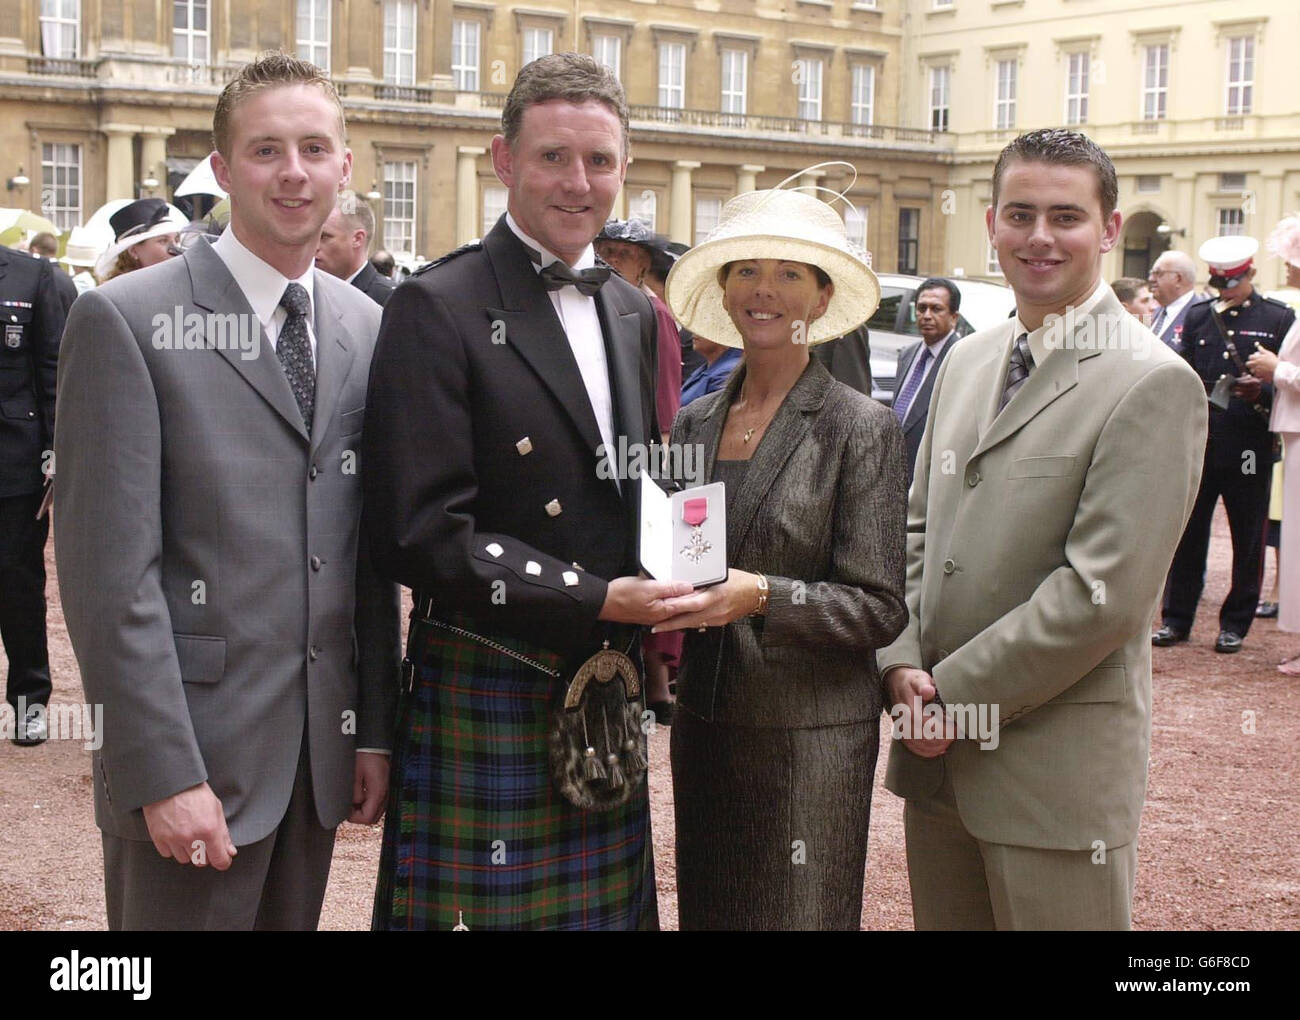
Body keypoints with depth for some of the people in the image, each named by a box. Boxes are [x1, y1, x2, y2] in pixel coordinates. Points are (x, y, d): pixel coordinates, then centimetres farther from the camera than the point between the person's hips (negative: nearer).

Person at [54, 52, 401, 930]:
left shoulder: (367, 328, 9)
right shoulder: (127, 320, -8)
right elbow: (109, 566, -13)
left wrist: (376, 729, 9)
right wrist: (165, 772, -16)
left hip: (321, 750, 5)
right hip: (193, 757, -5)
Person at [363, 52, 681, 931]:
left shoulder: (635, 314, 13)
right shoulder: (437, 308, -10)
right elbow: (421, 532, -16)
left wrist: (656, 621, 3)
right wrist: (595, 599, -17)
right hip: (486, 690, -6)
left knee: (606, 906, 13)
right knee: (485, 907, 1)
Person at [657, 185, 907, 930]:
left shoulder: (861, 429, -7)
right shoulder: (695, 423, 8)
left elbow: (880, 610, -11)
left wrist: (763, 596, -24)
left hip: (809, 736, -5)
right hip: (704, 723, 5)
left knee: (797, 912, 4)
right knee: (707, 910, 13)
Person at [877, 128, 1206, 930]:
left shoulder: (1152, 384, -13)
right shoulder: (967, 361, 12)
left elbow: (1104, 592, -18)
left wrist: (955, 693, -13)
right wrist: (904, 664, -2)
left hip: (1056, 768, -6)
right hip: (938, 752, 6)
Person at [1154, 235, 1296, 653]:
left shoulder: (1279, 318, 3)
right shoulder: (1197, 317, 12)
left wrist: (1262, 390, -18)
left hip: (1250, 446, -2)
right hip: (1198, 443, 2)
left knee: (1247, 537, 4)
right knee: (1188, 531, 4)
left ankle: (1235, 623, 15)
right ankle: (1177, 618, 14)